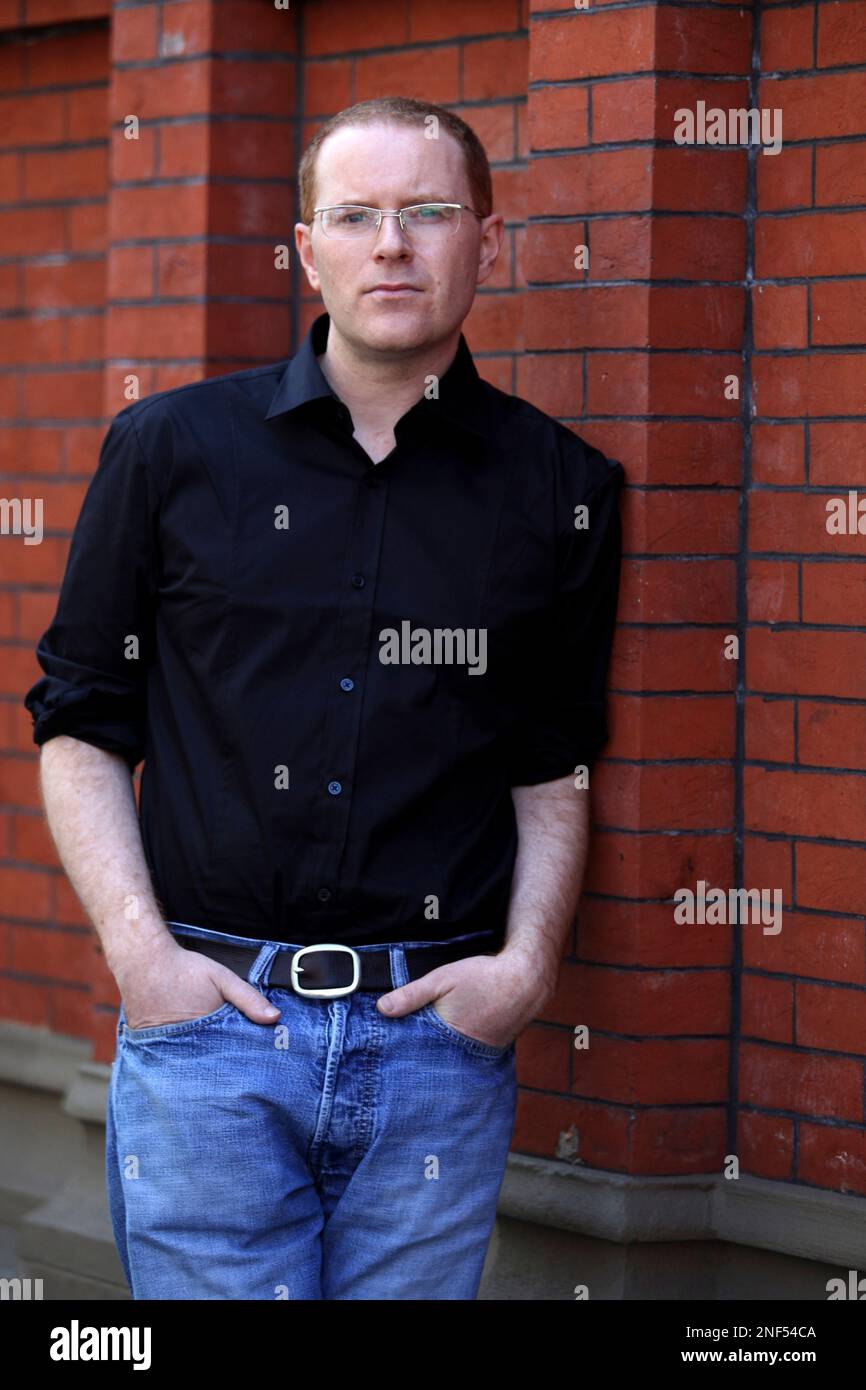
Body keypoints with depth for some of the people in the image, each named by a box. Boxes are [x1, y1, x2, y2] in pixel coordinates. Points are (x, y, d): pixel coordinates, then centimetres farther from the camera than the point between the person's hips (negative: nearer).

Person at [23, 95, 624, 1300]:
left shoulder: (557, 488, 7)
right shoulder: (171, 451, 5)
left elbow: (553, 764, 13)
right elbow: (81, 722, 7)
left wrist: (528, 961, -2)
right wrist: (137, 948, -5)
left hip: (442, 1033, 1)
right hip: (206, 1020, -1)